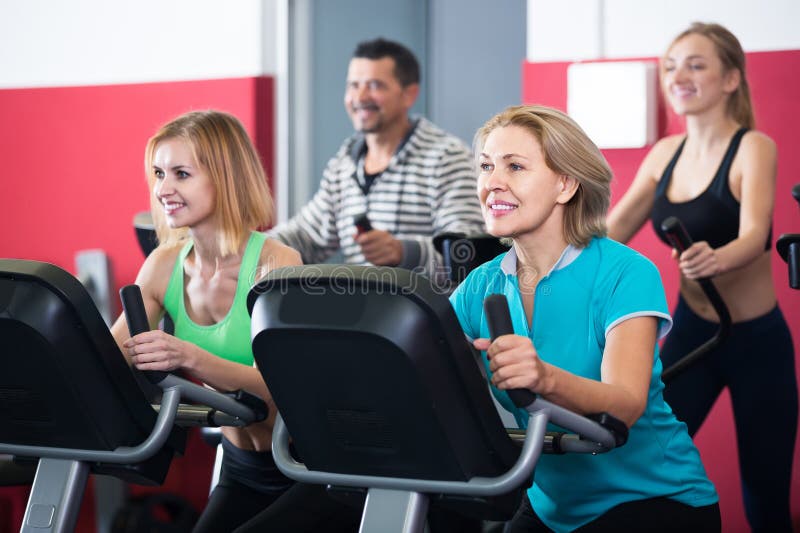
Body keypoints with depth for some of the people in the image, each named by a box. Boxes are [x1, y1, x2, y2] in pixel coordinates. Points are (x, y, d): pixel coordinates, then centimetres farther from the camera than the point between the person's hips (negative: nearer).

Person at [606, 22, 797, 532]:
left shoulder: (753, 148, -15)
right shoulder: (665, 153, 3)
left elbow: (753, 235, -30)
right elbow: (609, 232, 5)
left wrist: (715, 260, -52)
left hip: (757, 340, -5)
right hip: (690, 331, 5)